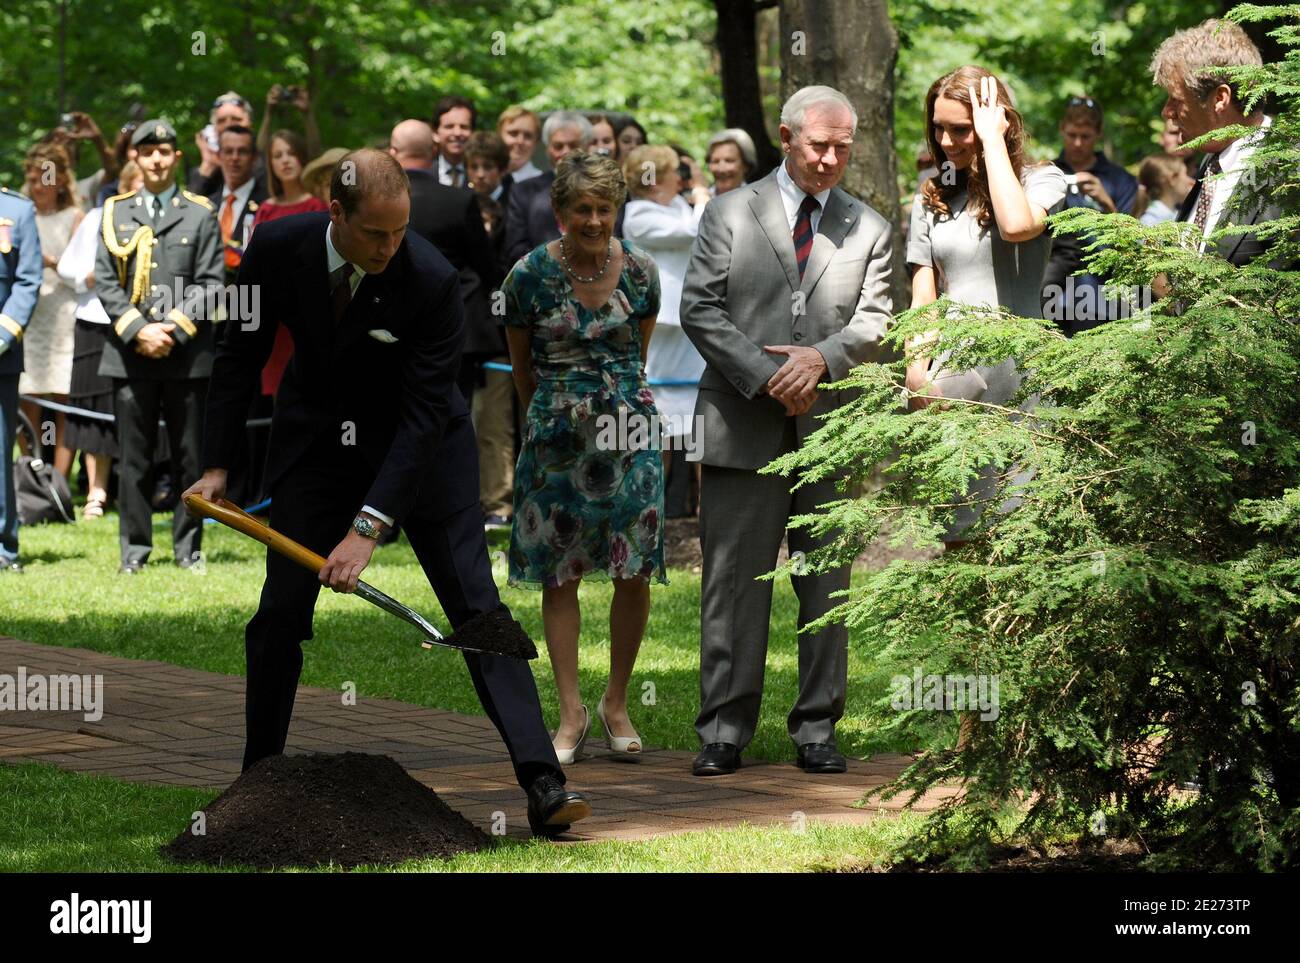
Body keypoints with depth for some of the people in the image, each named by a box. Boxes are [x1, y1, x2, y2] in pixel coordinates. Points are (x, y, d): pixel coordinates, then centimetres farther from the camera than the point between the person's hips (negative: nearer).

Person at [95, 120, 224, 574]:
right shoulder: (116, 213, 11)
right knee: (133, 456, 3)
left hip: (187, 354, -1)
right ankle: (135, 547, 9)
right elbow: (105, 282, 5)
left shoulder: (201, 214, 7)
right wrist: (138, 330, -8)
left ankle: (188, 546, 8)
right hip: (129, 353, 1)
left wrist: (174, 330, -11)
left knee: (190, 454, 1)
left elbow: (209, 283, 1)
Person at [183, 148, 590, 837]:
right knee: (281, 611, -1)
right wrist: (217, 464, -6)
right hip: (316, 437, 3)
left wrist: (368, 526, -32)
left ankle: (543, 786, -16)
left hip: (420, 440, -2)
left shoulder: (432, 281, -28)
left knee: (474, 600, -11)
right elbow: (240, 356, -2)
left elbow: (423, 415, -27)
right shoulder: (277, 249, -19)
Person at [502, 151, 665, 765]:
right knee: (559, 575, 1)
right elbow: (521, 365, 8)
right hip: (557, 433, -1)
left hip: (628, 431, 1)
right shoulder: (529, 275, -6)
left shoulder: (640, 271, -1)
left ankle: (616, 704, 15)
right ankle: (571, 711, 9)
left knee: (634, 575, 0)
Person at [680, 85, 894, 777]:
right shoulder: (731, 213, 8)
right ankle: (724, 731, 3)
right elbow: (699, 309, 0)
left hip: (830, 427, 2)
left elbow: (874, 323, 4)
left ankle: (816, 730, 10)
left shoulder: (868, 230, 12)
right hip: (744, 426, -1)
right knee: (733, 580, -1)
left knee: (825, 587, 4)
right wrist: (764, 377, -10)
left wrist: (822, 358, -15)